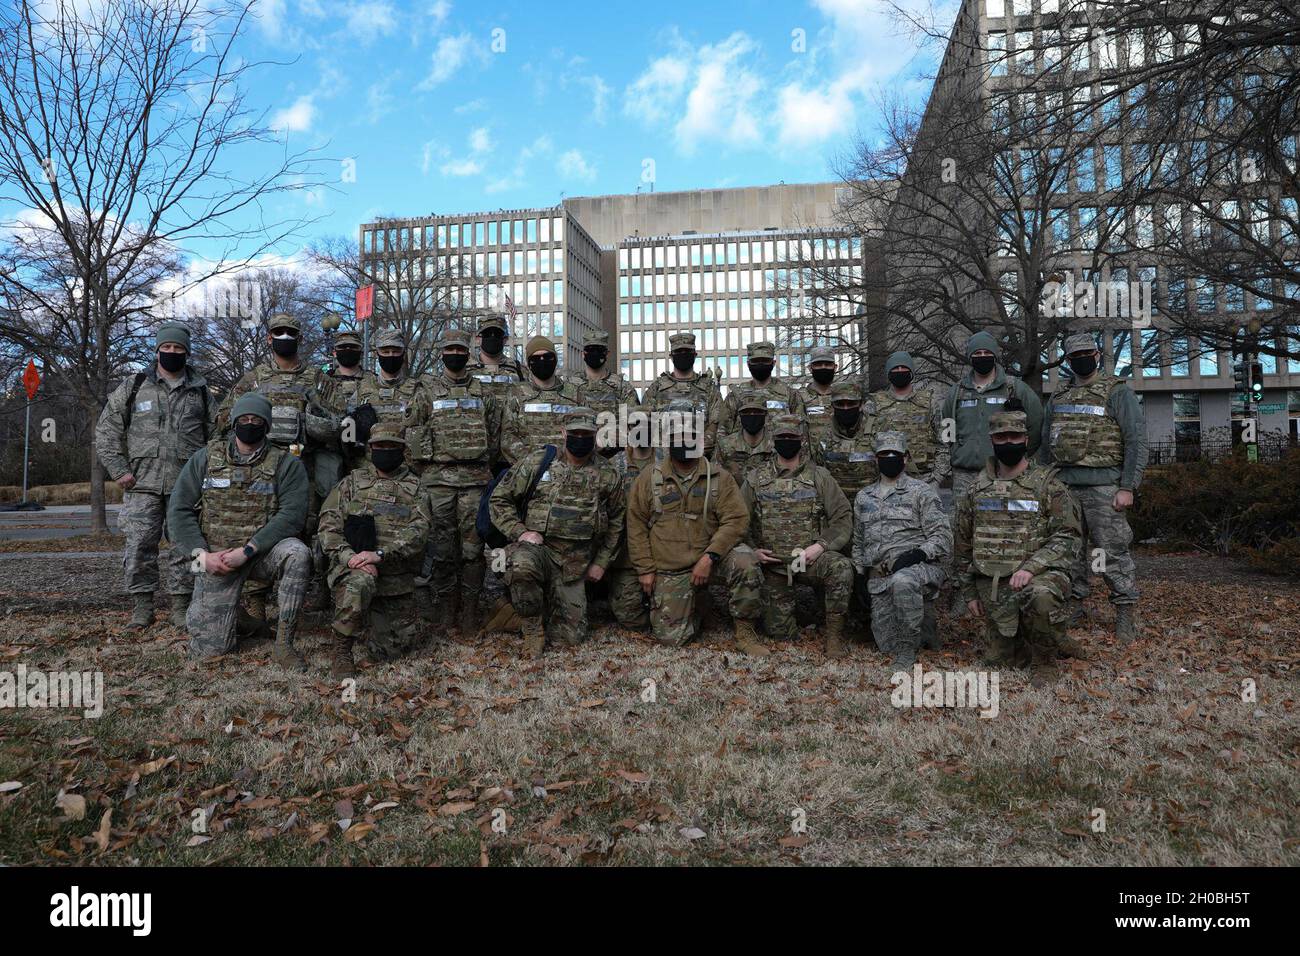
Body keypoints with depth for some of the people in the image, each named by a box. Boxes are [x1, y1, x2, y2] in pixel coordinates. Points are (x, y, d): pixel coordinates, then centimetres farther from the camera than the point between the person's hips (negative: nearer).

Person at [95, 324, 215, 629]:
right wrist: (119, 470, -2)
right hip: (142, 483, 0)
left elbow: (216, 435, 14)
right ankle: (142, 607, 11)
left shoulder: (201, 392, 10)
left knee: (185, 547, 3)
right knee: (139, 546, 0)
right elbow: (106, 430, 7)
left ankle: (181, 607, 12)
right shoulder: (132, 387, 7)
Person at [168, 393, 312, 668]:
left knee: (298, 554, -36)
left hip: (263, 551, -1)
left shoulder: (286, 463, -2)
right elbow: (179, 510, 3)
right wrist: (202, 554, -11)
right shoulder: (207, 457, 5)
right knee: (208, 651, -4)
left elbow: (292, 514, -14)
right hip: (216, 557, 1)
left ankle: (283, 644, -24)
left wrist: (247, 551, -21)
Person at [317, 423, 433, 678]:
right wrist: (349, 556, -17)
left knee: (388, 651, 2)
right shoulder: (352, 482, 11)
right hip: (354, 567, -2)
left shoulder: (414, 487, 10)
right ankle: (340, 649, -16)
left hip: (397, 578, 2)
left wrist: (380, 554, -21)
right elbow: (329, 524, 2)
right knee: (359, 582, -39)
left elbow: (419, 530, -6)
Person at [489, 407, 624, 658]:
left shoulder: (609, 475, 3)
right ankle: (533, 627, -13)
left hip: (575, 563, 2)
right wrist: (519, 532, -13)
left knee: (572, 637, 1)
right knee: (521, 565, -39)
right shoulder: (536, 462, -3)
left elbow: (615, 522, 14)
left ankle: (550, 601, 34)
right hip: (537, 546, -2)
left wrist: (601, 563, 8)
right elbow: (499, 499, 1)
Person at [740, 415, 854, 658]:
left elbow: (843, 517, -1)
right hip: (773, 563, 1)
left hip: (811, 558, -1)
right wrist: (752, 549, -6)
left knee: (842, 567, -34)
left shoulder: (819, 477, 3)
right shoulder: (756, 480, 7)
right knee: (780, 633, -2)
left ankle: (835, 635, -18)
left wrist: (821, 546, -16)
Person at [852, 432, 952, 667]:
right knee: (887, 645, -3)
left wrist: (916, 555, -21)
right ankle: (923, 615, 28)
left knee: (903, 582, -42)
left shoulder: (921, 491, 1)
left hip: (919, 567, -5)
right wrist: (859, 576, 17)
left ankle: (908, 648, -22)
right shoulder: (863, 497, 18)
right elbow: (858, 542, 25)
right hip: (879, 577, 5)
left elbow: (942, 536, -6)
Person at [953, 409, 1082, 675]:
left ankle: (1044, 662, -12)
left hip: (1037, 575, -4)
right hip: (991, 585, 4)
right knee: (1006, 659, 4)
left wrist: (1031, 567, -23)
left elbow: (1067, 537, -9)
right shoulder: (977, 490, 10)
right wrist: (969, 593, 13)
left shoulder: (1047, 484, -1)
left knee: (1041, 596, -38)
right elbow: (963, 546, 16)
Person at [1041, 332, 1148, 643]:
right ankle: (1073, 605, 23)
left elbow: (1136, 441, -7)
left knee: (1113, 550, -4)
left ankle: (1126, 612, 5)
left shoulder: (1117, 392, -2)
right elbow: (1046, 445, 20)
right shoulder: (1058, 398, 15)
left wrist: (1128, 487, -13)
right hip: (1063, 486, 6)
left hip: (1103, 486, -5)